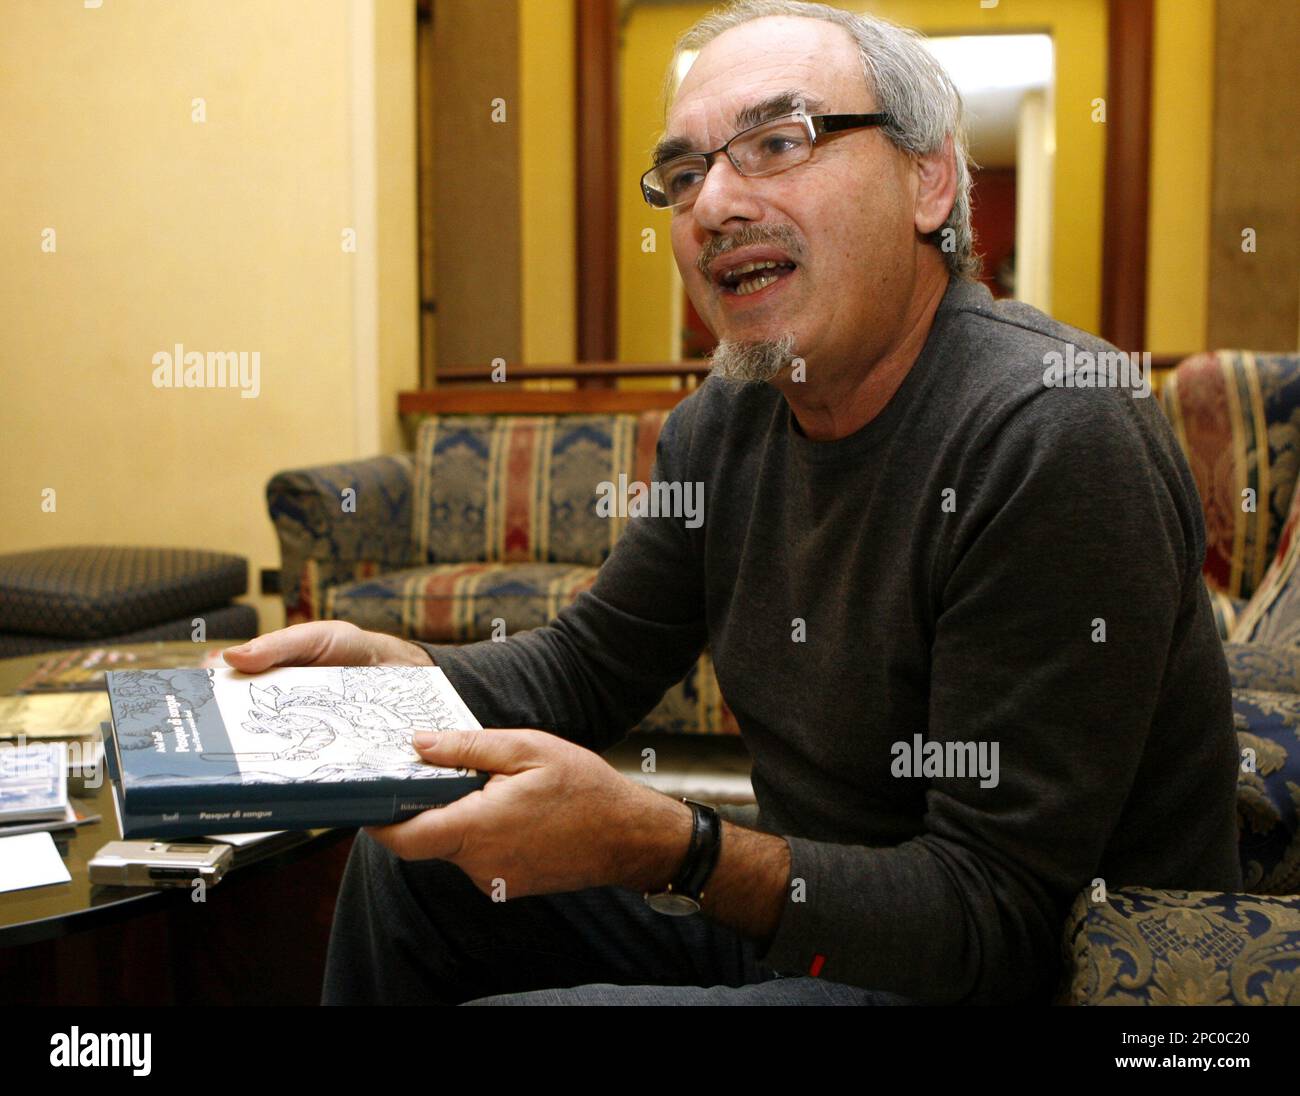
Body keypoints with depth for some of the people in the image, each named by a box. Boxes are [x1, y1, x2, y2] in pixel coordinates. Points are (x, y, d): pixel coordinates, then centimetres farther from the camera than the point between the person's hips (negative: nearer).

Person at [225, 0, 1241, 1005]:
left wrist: (659, 844, -37)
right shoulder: (729, 418, 1)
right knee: (408, 857, 7)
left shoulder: (1051, 435, -26)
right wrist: (384, 665, -10)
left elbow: (993, 922, -26)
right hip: (795, 925, 8)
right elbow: (588, 662, 9)